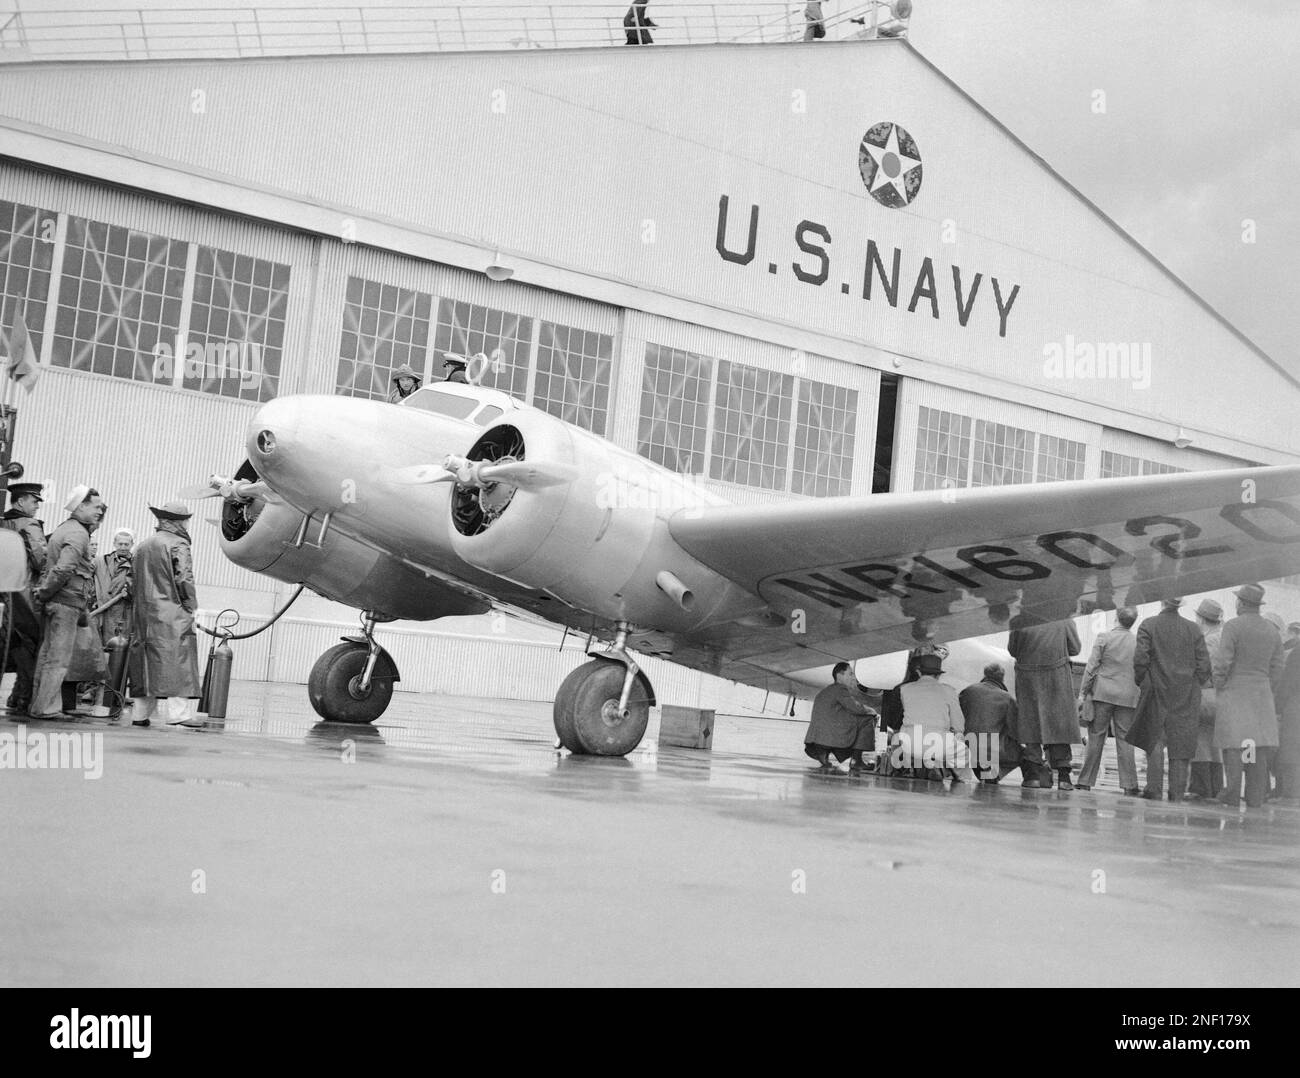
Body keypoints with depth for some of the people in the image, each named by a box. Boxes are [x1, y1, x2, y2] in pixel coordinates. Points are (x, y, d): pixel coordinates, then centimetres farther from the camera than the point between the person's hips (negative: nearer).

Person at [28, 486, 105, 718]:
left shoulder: (62, 529, 18)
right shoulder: (78, 534, -13)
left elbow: (48, 563, 20)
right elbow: (64, 569, -25)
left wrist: (43, 593, 15)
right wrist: (45, 592, -15)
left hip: (52, 603, 9)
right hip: (66, 603, -9)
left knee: (46, 655, 13)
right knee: (58, 658, -5)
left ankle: (38, 705, 18)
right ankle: (45, 707, -4)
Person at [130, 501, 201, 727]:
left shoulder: (143, 546, 17)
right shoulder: (178, 544, -6)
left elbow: (134, 578, 17)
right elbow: (184, 579, -14)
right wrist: (192, 607, -6)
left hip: (144, 613, 7)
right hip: (171, 614, -7)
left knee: (148, 660, 11)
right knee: (177, 660, -8)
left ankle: (141, 713, 13)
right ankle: (179, 713, -13)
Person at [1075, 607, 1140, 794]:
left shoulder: (1104, 638, -3)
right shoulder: (1138, 642, 0)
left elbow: (1091, 667, -4)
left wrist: (1083, 692, 2)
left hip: (1102, 694, -1)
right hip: (1127, 696, 1)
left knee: (1096, 737, 4)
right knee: (1124, 740, 5)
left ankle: (1086, 781, 5)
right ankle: (1129, 784, 1)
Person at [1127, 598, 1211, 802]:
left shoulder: (1148, 625, -5)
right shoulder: (1193, 629, 2)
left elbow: (1140, 659, -11)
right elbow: (1204, 665, 0)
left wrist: (1141, 682, 3)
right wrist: (1192, 686, 12)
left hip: (1157, 692, -2)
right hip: (1187, 696, 2)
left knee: (1155, 739, 7)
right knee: (1181, 744, 5)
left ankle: (1155, 789, 1)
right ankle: (1177, 793, 5)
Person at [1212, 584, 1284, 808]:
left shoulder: (1233, 627, -9)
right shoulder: (1273, 632, 8)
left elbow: (1224, 662, -14)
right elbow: (1278, 667, 8)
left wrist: (1218, 687, -3)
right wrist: (1268, 691, 15)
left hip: (1234, 690, -5)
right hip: (1262, 694, 5)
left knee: (1233, 743, -4)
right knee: (1259, 745, 6)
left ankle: (1232, 795, -7)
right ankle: (1255, 797, 6)